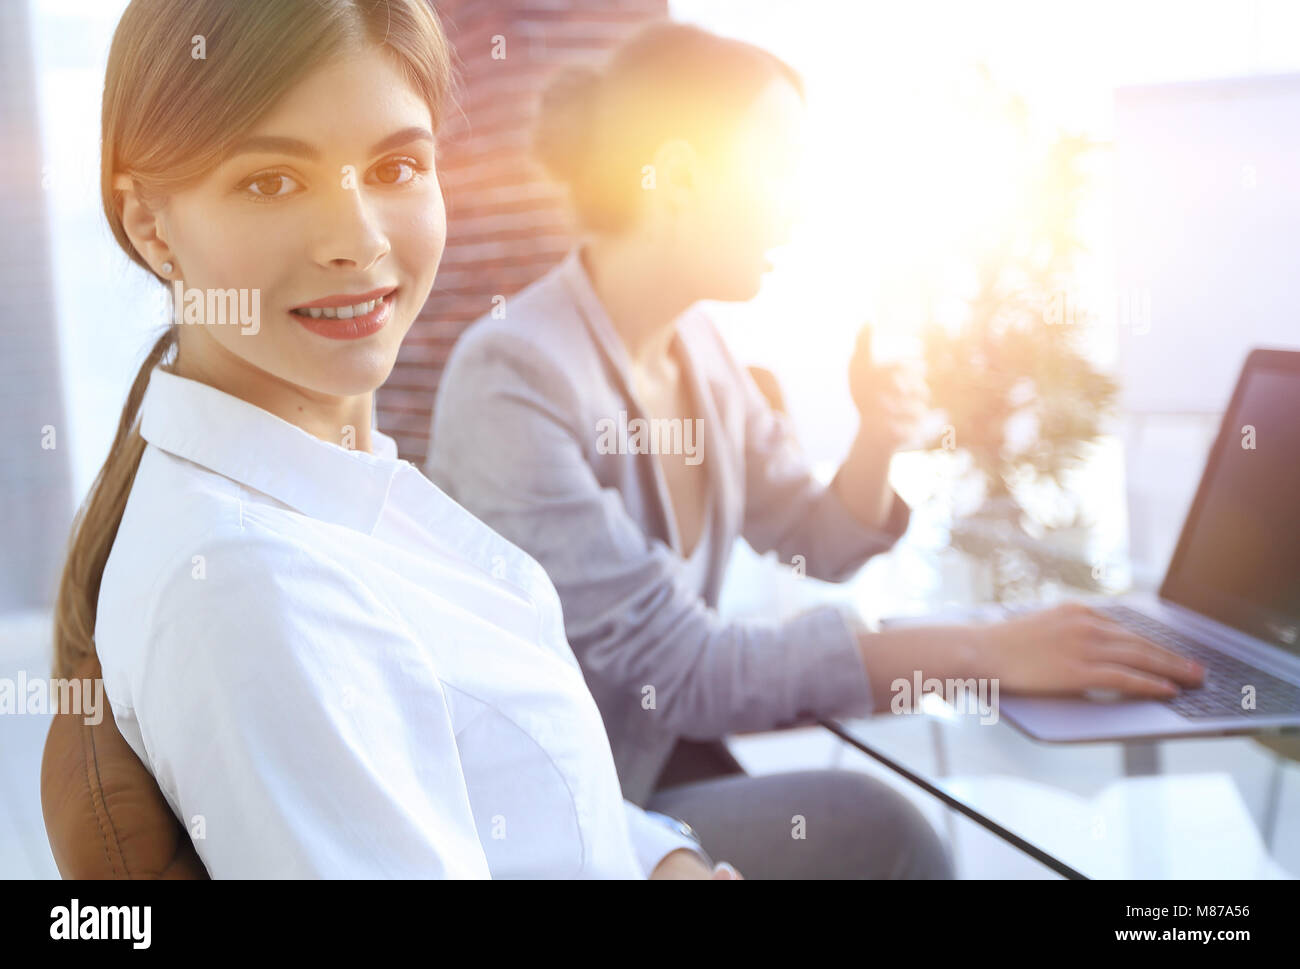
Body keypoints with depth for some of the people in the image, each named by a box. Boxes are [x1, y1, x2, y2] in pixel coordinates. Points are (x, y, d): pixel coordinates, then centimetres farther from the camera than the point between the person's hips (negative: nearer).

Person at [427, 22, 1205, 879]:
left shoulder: (696, 349, 3)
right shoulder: (514, 375, -22)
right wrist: (980, 651, -28)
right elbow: (670, 666, -26)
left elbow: (819, 546, 14)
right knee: (867, 831, -23)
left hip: (669, 761, 7)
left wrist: (879, 437, -8)